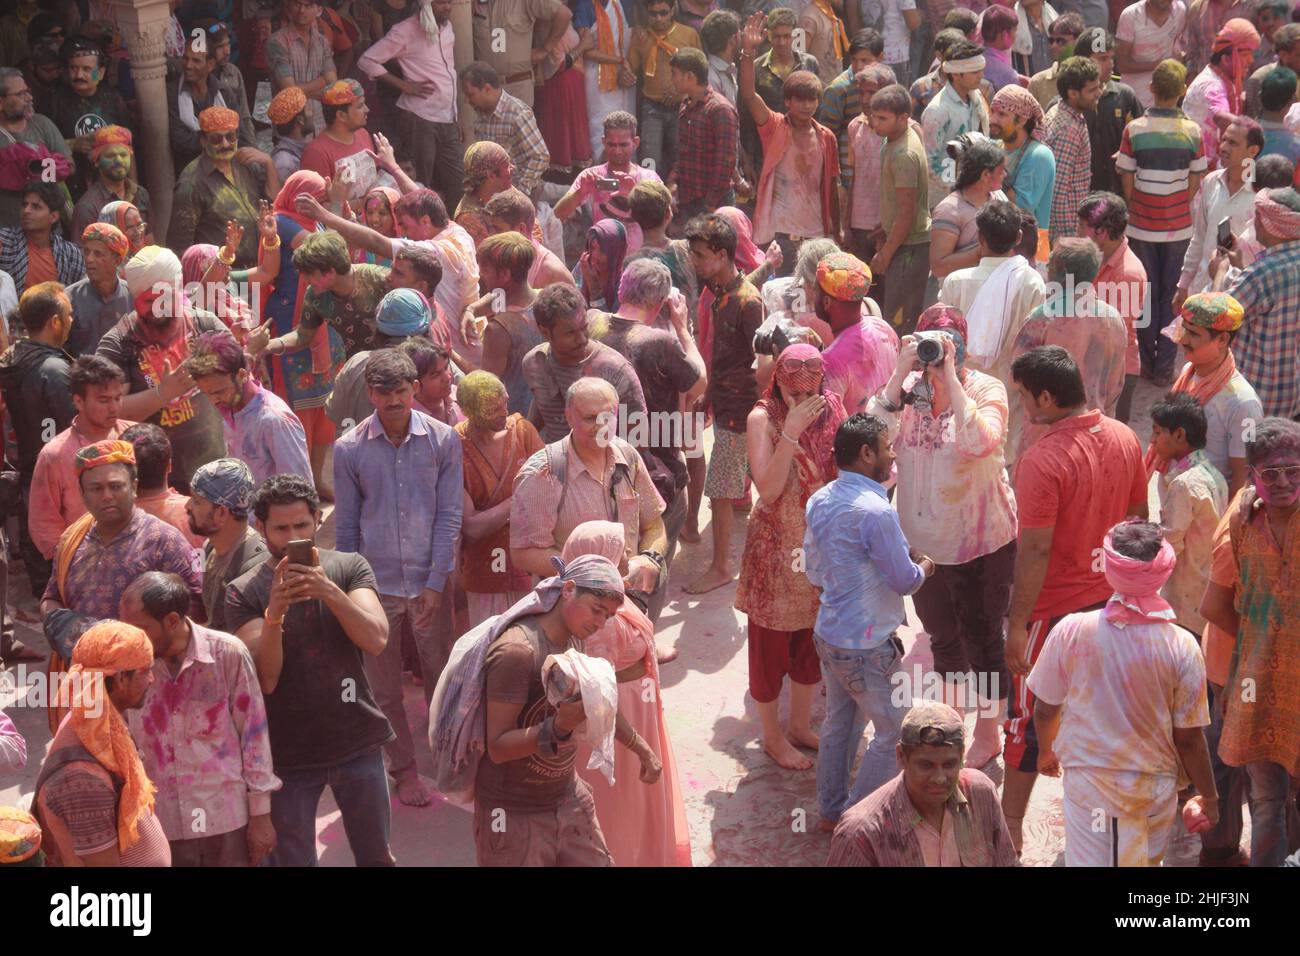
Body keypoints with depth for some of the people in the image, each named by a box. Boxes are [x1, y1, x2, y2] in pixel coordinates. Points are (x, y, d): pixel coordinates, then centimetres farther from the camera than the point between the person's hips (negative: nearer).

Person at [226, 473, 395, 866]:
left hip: (357, 740, 1)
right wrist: (275, 610, -29)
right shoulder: (244, 593, -5)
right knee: (292, 858, 10)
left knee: (376, 855, 12)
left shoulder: (349, 568, -1)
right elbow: (265, 678, -15)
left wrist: (329, 591, -28)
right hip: (289, 749, -1)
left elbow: (376, 641, -15)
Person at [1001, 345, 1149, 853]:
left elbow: (1035, 550, -24)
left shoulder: (1042, 461, -26)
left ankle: (1010, 823, 18)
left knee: (1029, 713, 8)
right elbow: (1138, 520, 7)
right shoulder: (1124, 438, -4)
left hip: (1053, 607, -6)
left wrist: (1017, 624, -17)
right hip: (1108, 599, 7)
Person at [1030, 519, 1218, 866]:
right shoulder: (1182, 647, -18)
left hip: (1088, 782, 0)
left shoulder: (1071, 632, -16)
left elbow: (1045, 709, -3)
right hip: (1156, 787, 0)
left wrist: (1046, 751, 19)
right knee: (1149, 859, 24)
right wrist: (1208, 796, 6)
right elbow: (1188, 737, -10)